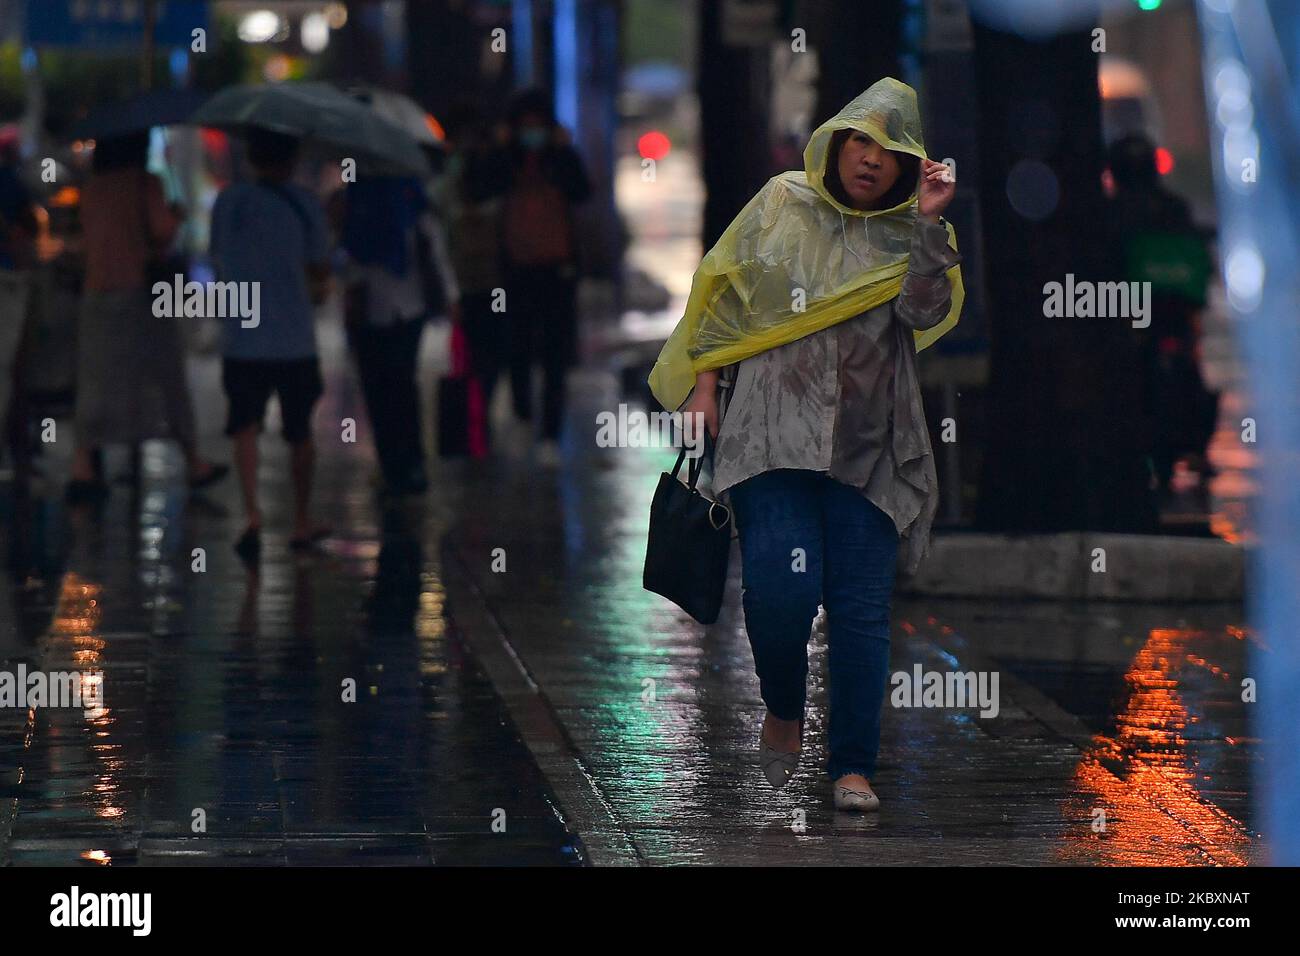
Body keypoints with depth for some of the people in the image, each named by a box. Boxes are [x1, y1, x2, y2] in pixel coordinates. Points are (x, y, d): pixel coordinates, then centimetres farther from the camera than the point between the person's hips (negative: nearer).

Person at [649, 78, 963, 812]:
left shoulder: (910, 237, 9)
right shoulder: (783, 204, 9)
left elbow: (929, 314, -7)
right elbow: (722, 291, 11)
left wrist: (931, 225, -16)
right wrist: (701, 385, 3)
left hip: (868, 445, 1)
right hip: (778, 431, -1)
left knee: (862, 607, -3)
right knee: (782, 585, -16)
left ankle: (854, 768, 3)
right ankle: (784, 714, 11)